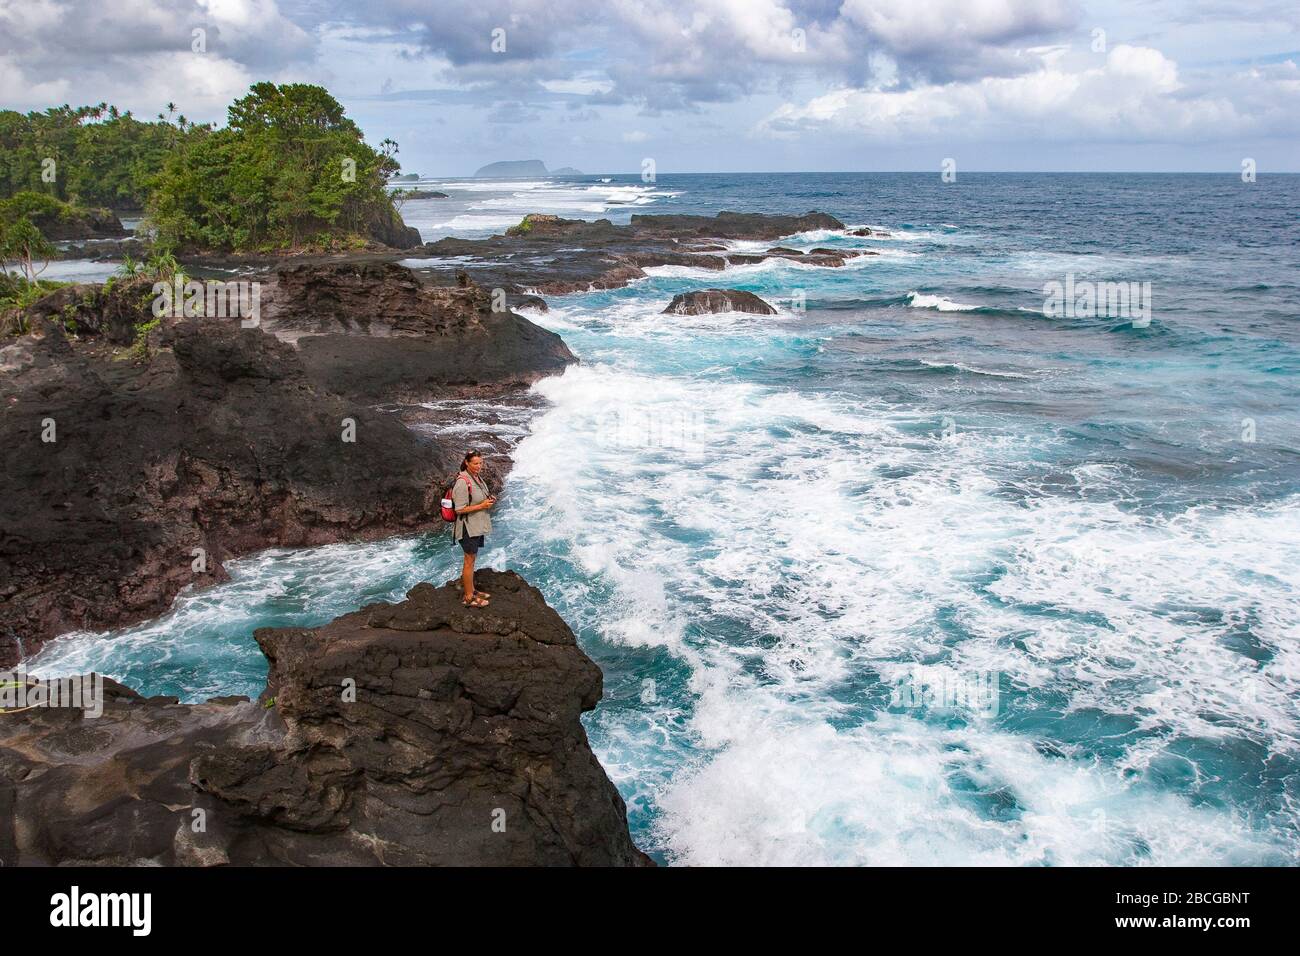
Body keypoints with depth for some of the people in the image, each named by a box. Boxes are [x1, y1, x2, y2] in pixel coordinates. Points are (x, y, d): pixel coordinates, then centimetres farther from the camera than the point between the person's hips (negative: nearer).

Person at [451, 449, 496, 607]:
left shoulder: (477, 477, 5)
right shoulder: (462, 482, -23)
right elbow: (460, 509, -22)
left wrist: (489, 500, 1)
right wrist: (482, 506, -22)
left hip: (477, 526, 9)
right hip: (468, 527, -9)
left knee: (472, 559, 19)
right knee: (469, 561, 0)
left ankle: (472, 590, 31)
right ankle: (468, 598, 10)